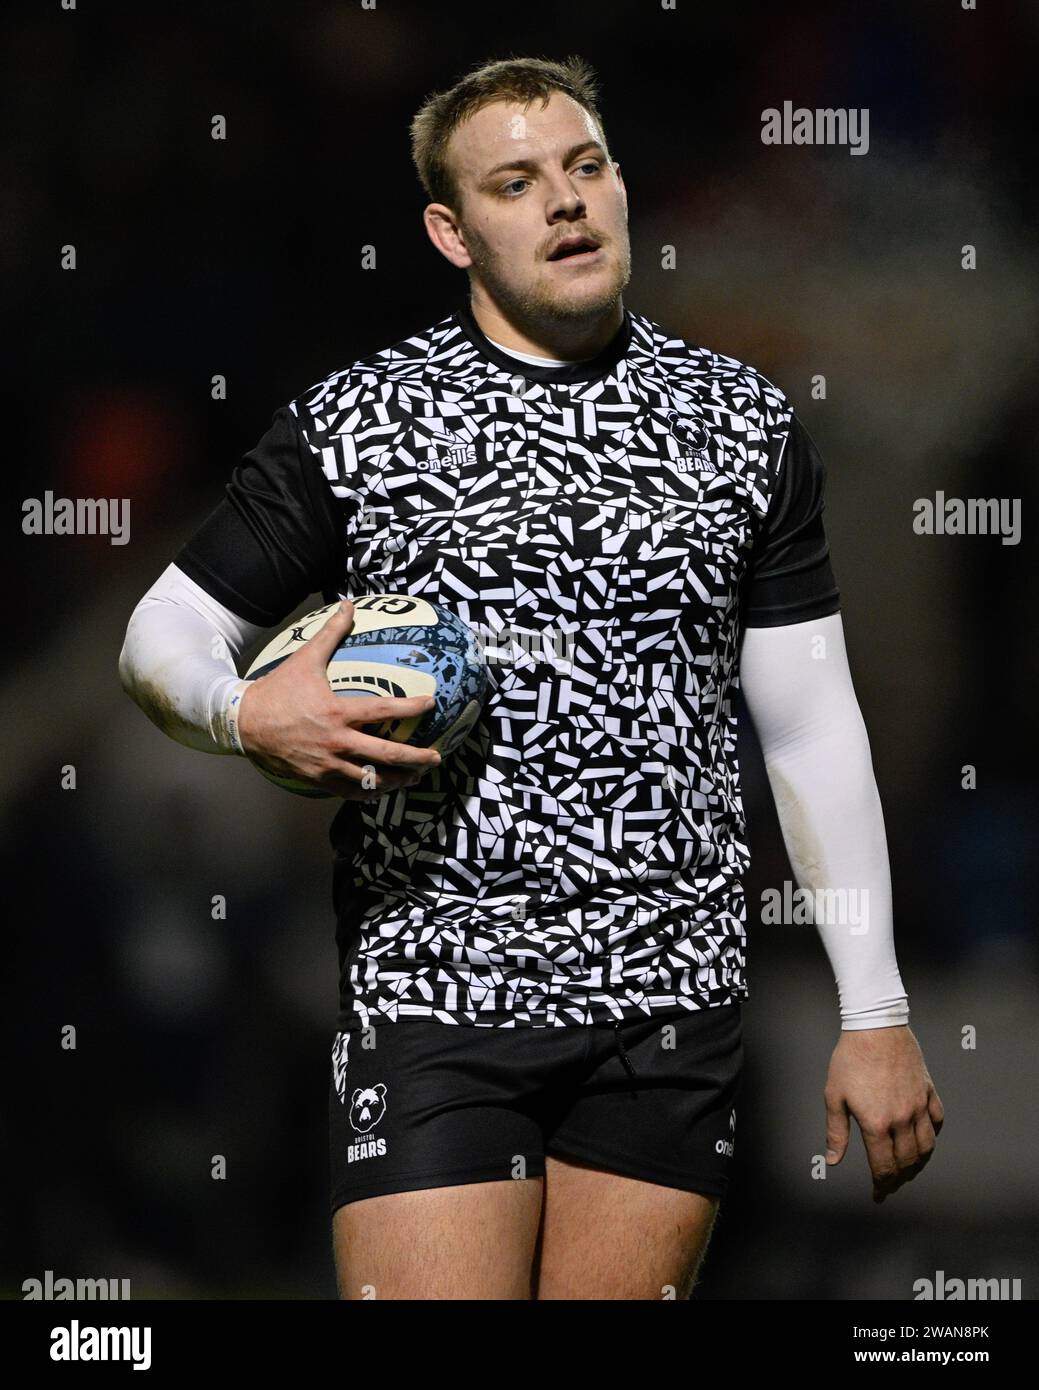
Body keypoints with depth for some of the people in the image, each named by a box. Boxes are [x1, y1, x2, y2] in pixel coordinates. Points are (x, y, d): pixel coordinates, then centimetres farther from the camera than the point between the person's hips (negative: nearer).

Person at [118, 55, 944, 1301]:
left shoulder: (743, 425, 10)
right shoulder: (349, 425, 4)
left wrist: (875, 1015, 5)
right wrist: (247, 714, -15)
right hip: (430, 986, -2)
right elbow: (162, 635, 10)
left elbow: (814, 728, 10)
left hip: (672, 997, 2)